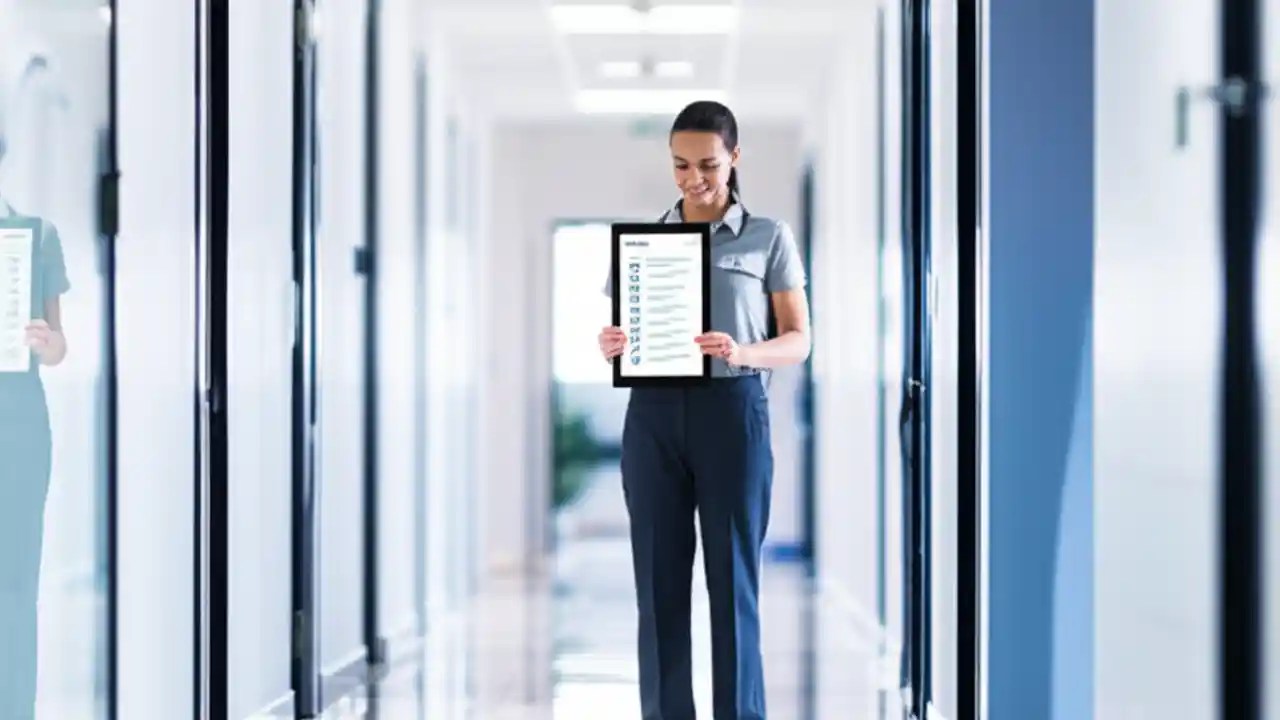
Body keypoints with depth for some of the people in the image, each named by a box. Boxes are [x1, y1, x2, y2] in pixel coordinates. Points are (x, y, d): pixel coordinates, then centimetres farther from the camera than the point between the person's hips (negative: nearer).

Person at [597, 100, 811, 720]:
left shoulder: (769, 238, 4)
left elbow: (798, 341, 2)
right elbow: (623, 334, 12)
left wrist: (743, 353, -19)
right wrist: (610, 347, -13)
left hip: (732, 413, -2)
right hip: (654, 417, 3)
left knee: (733, 580, -3)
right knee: (659, 581, 1)